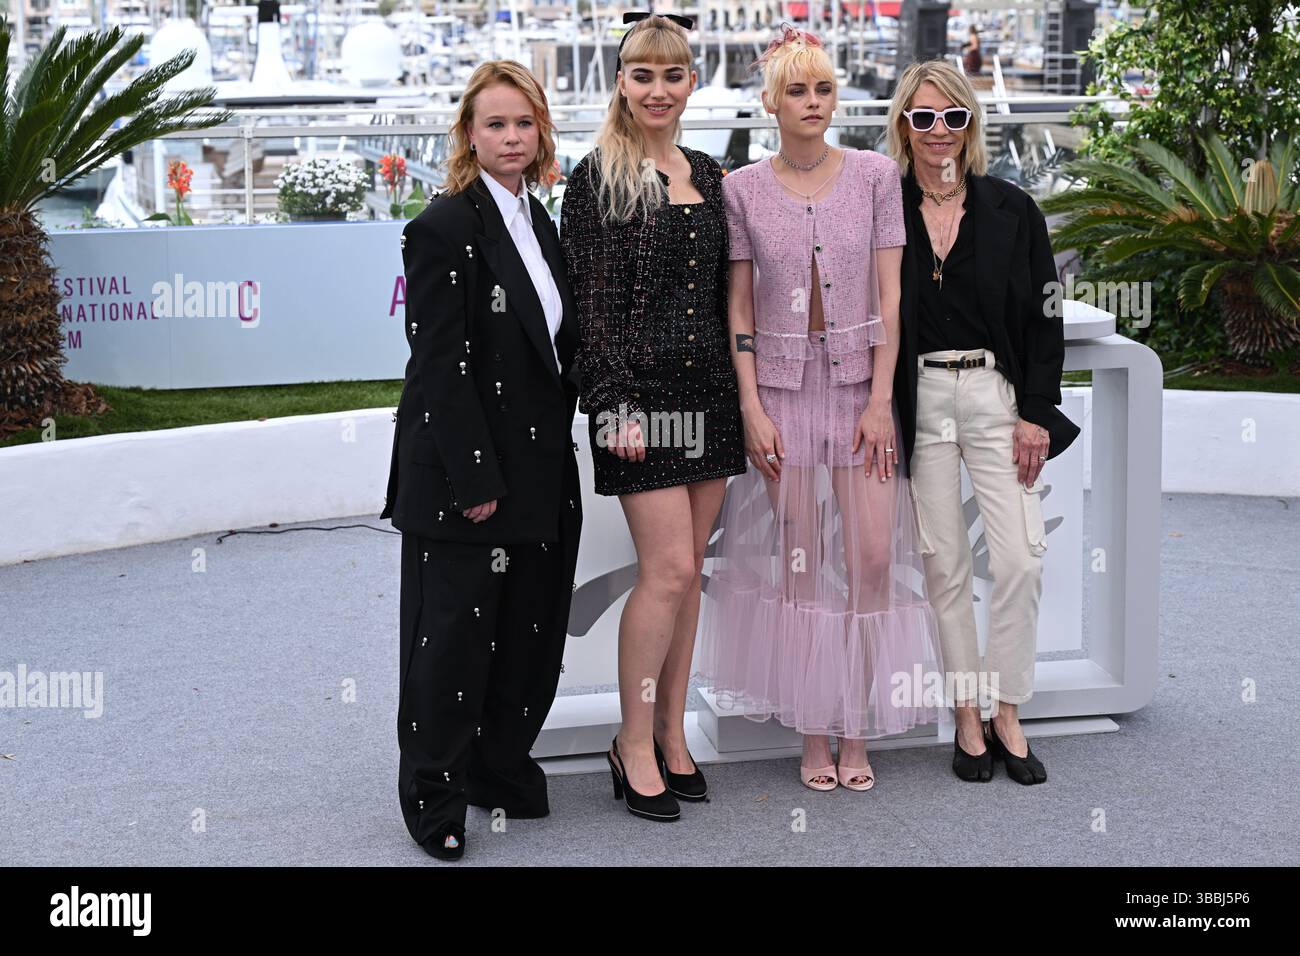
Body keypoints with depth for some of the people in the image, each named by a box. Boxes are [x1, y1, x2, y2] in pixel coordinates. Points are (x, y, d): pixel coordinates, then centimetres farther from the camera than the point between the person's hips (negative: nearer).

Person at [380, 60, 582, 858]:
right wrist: (475, 479, -20)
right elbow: (440, 365, -17)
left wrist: (556, 451, 12)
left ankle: (502, 764, 31)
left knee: (531, 630, 13)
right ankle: (434, 796, 16)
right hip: (463, 475, -8)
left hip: (540, 472, 8)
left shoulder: (539, 224, 13)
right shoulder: (444, 229, -12)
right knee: (454, 635, 1)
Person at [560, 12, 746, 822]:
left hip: (709, 390, 6)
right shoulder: (597, 178, -5)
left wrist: (740, 392, 12)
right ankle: (634, 744, 6)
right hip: (641, 390, -6)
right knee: (669, 568, -9)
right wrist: (617, 404, -16)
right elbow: (589, 301, -9)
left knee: (687, 571, 9)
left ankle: (672, 733, 20)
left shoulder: (707, 177, 13)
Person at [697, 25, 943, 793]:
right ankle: (814, 736, 12)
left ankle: (859, 733, 8)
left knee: (874, 554, -5)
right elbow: (739, 308, 2)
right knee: (800, 559, 2)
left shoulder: (876, 175, 1)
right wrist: (752, 408, -6)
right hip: (783, 386, 0)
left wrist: (880, 400, -7)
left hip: (860, 382, 0)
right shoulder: (743, 190, 1)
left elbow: (890, 295, -1)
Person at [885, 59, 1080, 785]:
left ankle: (1008, 717, 7)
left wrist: (1036, 414, -4)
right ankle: (968, 717, 15)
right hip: (920, 396, 0)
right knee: (945, 562, 4)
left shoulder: (1012, 210, 2)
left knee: (1022, 557, -7)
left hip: (997, 392, 0)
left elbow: (1045, 317, 2)